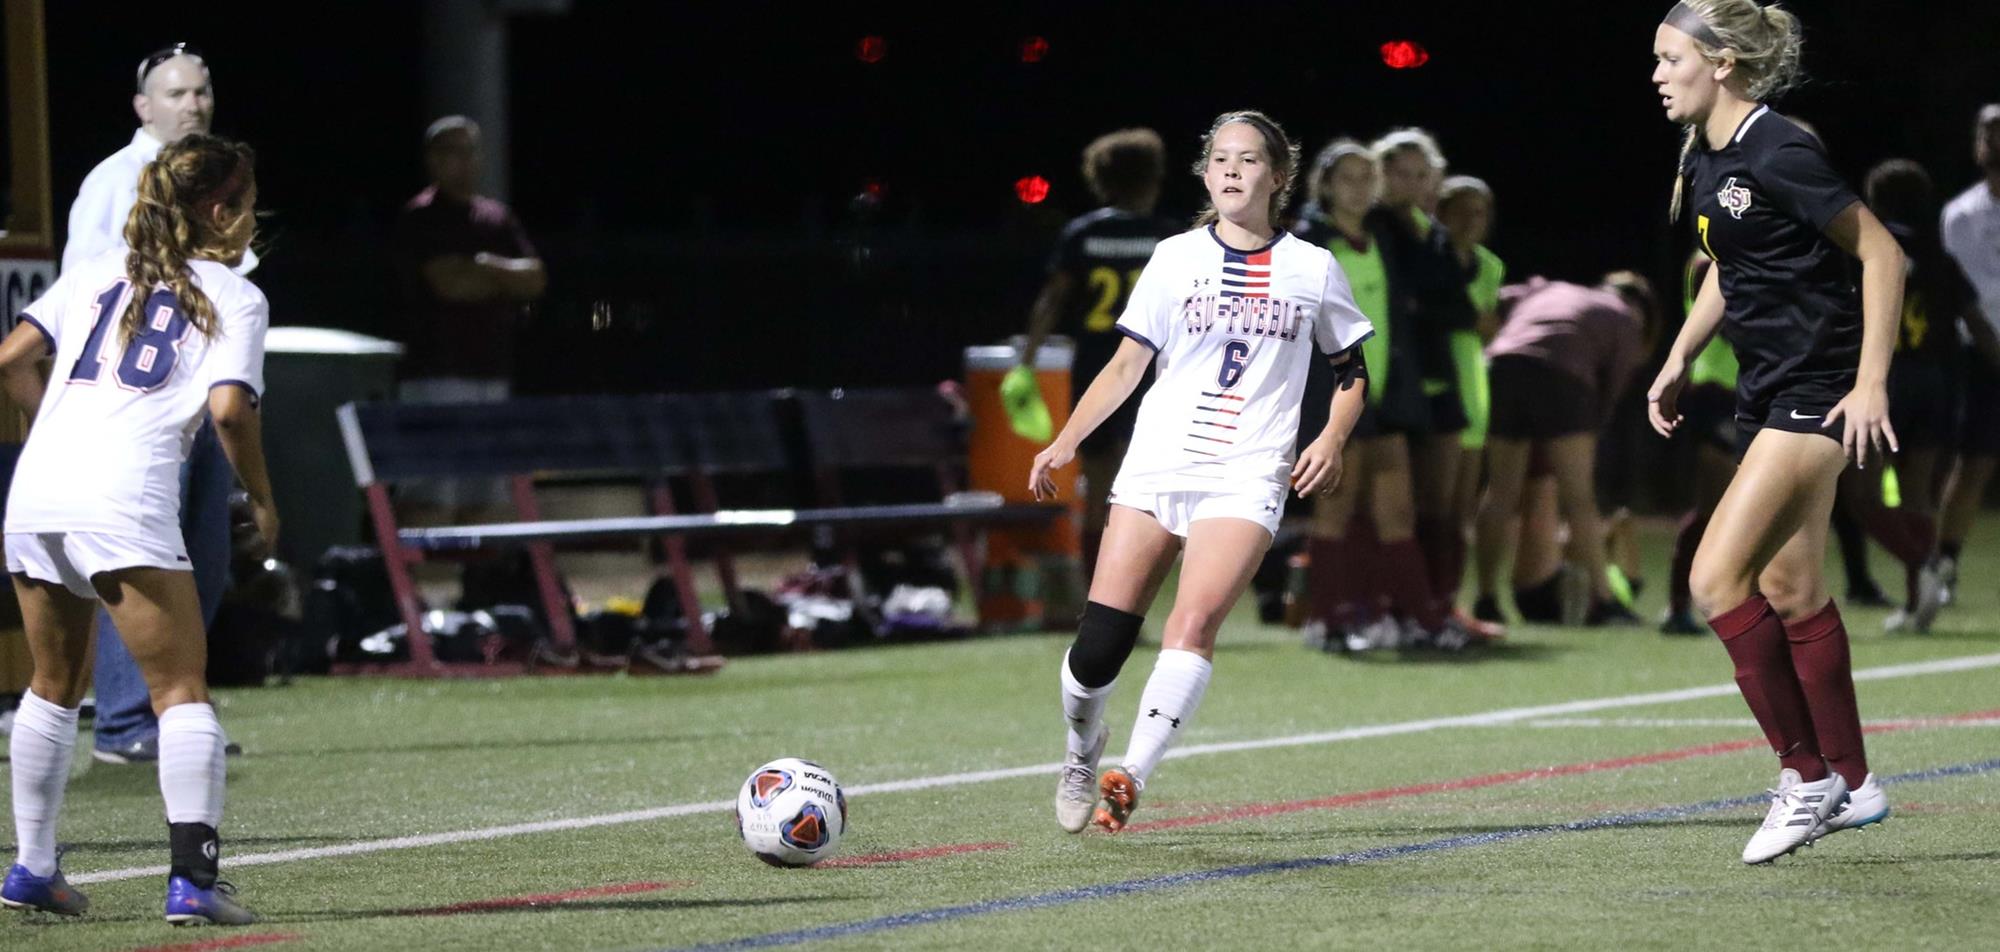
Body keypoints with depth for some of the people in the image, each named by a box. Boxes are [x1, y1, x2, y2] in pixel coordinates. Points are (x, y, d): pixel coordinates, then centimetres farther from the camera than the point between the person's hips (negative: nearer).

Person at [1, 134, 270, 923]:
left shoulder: (97, 272, 19)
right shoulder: (235, 298, 6)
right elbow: (229, 410, -8)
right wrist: (262, 501, 5)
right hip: (125, 504, -5)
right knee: (182, 690, -1)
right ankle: (193, 878, -14)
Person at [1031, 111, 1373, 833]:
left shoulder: (1312, 269, 8)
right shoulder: (1176, 259, 9)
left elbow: (1352, 372, 17)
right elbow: (1126, 366, 9)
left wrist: (1332, 439, -2)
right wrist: (1065, 442, -3)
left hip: (1246, 479, -1)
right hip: (1156, 467, 1)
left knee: (1194, 623, -23)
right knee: (1099, 641, -7)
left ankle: (1130, 779, -25)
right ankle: (1082, 747, 21)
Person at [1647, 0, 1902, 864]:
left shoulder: (1778, 154, -19)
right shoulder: (1703, 160, 9)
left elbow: (1882, 253, -16)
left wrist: (1872, 382, -19)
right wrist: (1679, 360, 17)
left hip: (1818, 394, -10)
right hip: (1766, 393, 10)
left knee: (1717, 578, -15)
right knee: (1787, 593, 12)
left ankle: (1805, 774, -7)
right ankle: (1849, 784, 22)